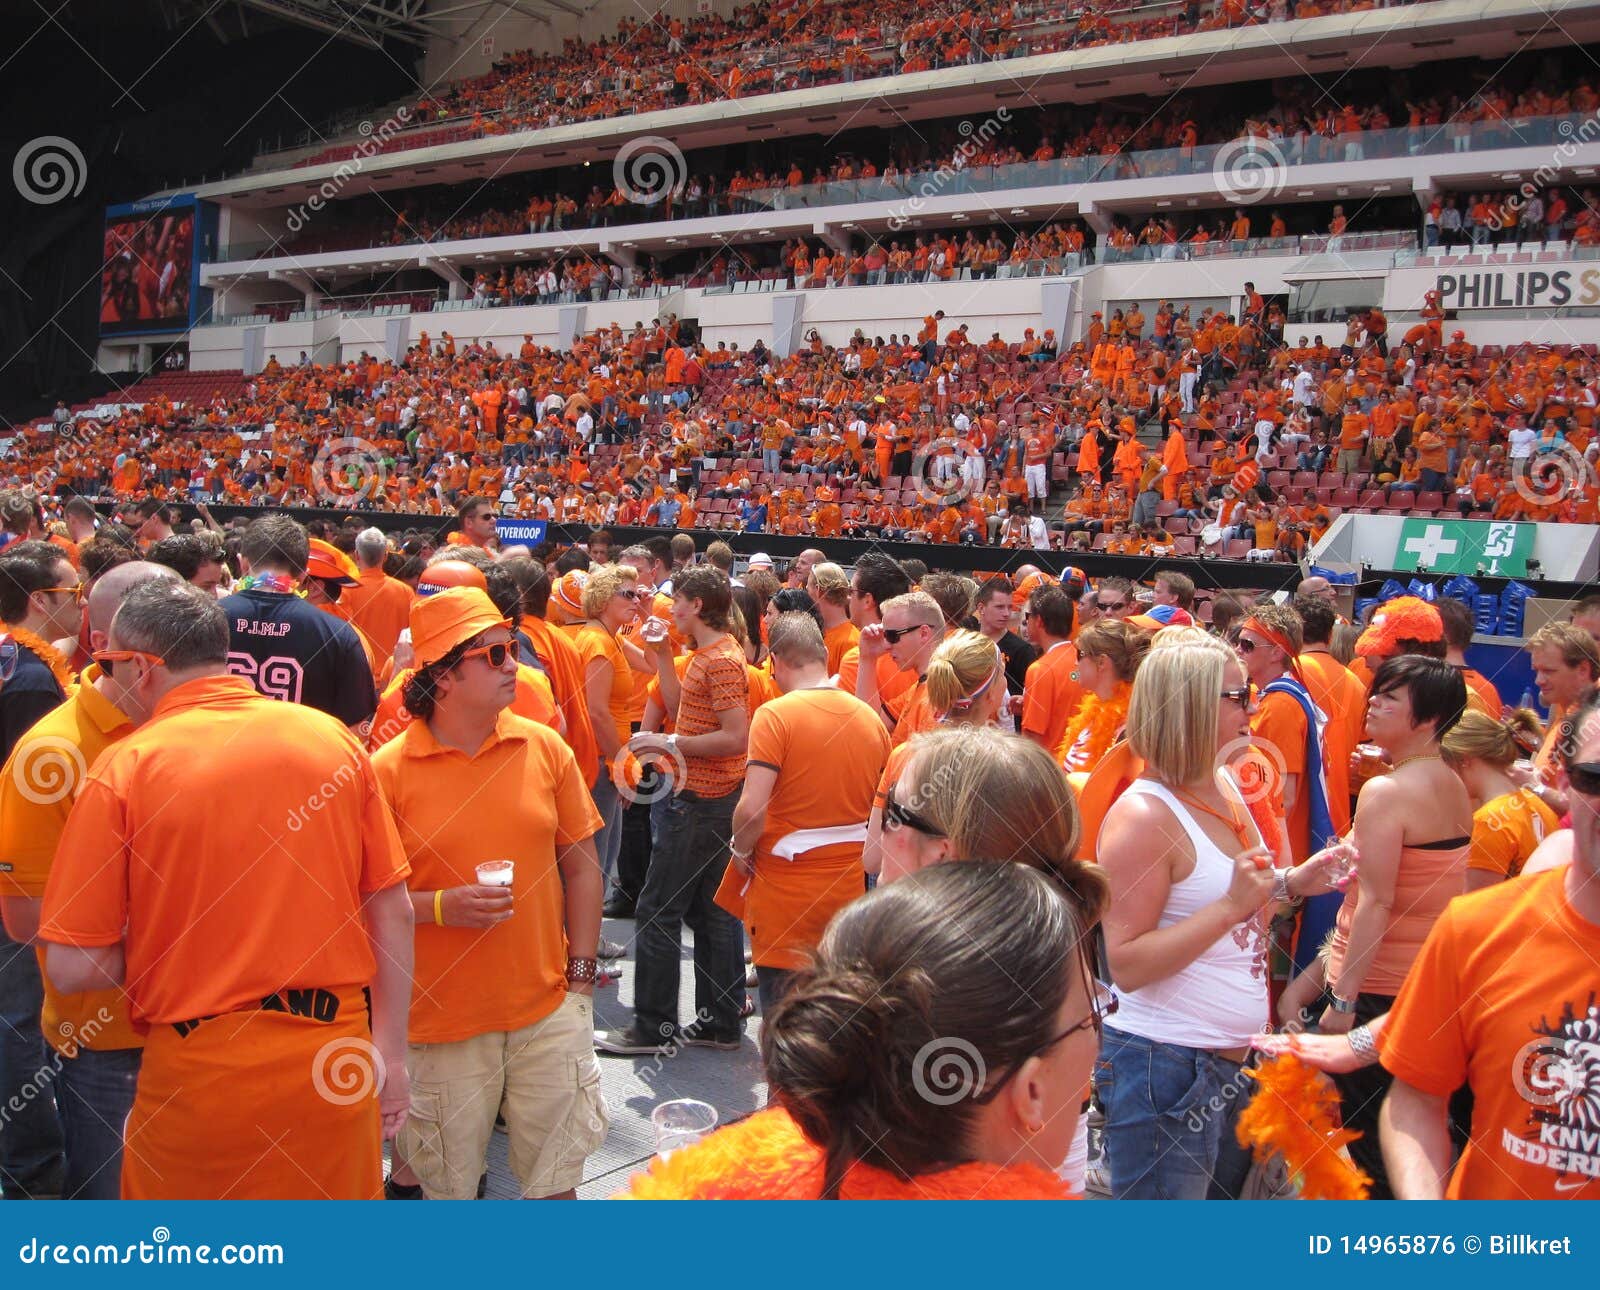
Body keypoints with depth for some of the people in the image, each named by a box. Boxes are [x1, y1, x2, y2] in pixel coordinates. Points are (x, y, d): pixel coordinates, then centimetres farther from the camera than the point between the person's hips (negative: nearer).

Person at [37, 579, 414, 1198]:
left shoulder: (124, 768, -11)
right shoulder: (334, 737, -3)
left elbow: (73, 967, -11)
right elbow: (392, 911, 0)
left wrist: (164, 951, 10)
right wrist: (391, 1052, 9)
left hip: (199, 1071, -3)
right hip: (336, 1056, 3)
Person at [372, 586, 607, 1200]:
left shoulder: (545, 748, -1)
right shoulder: (388, 769, -9)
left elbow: (581, 867, 6)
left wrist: (581, 969, 2)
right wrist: (441, 907, -20)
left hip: (549, 1008, 2)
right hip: (442, 1014, -2)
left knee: (555, 1175, 14)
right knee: (449, 1183, 14)